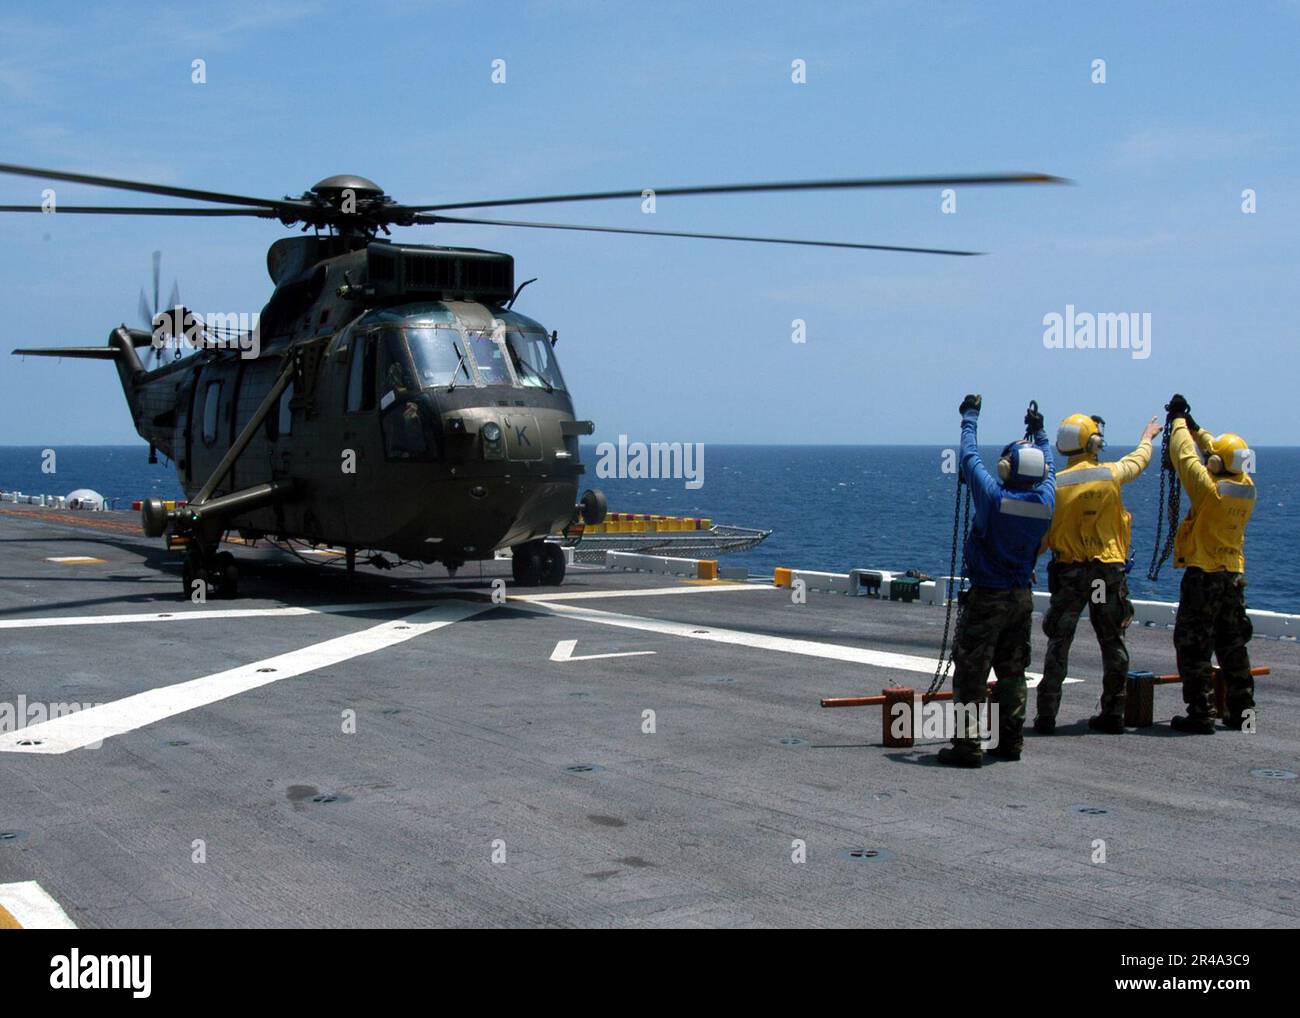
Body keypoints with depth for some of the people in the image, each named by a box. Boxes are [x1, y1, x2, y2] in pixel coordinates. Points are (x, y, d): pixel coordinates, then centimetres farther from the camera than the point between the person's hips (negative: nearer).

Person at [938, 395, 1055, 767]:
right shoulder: (1046, 500, -4)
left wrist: (970, 417, 10)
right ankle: (1010, 741, 18)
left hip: (986, 597, -6)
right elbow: (1048, 468, 18)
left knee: (970, 673, -3)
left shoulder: (994, 496, -18)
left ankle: (967, 744, -7)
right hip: (1022, 596, 6)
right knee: (1012, 673, 14)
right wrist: (1038, 431, 33)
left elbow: (970, 456, -5)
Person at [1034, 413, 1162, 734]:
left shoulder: (1056, 485, -9)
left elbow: (1043, 532, -6)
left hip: (1069, 570, -1)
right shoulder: (1111, 475, -5)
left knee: (1059, 642, 3)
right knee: (1112, 642, 11)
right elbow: (1139, 459, 18)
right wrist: (1147, 437, 39)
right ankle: (1113, 714, 14)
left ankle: (1047, 715, -1)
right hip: (1109, 569, 1)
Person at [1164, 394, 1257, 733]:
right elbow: (1217, 451, 17)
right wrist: (1194, 427, 24)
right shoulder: (1246, 489, 2)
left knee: (1194, 648, -2)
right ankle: (1242, 711, 19)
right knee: (1233, 648, 15)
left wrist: (1179, 421, 6)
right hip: (1233, 577, 7)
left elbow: (1185, 456, -9)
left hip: (1202, 577, -7)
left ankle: (1200, 714, -4)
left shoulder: (1211, 489, -18)